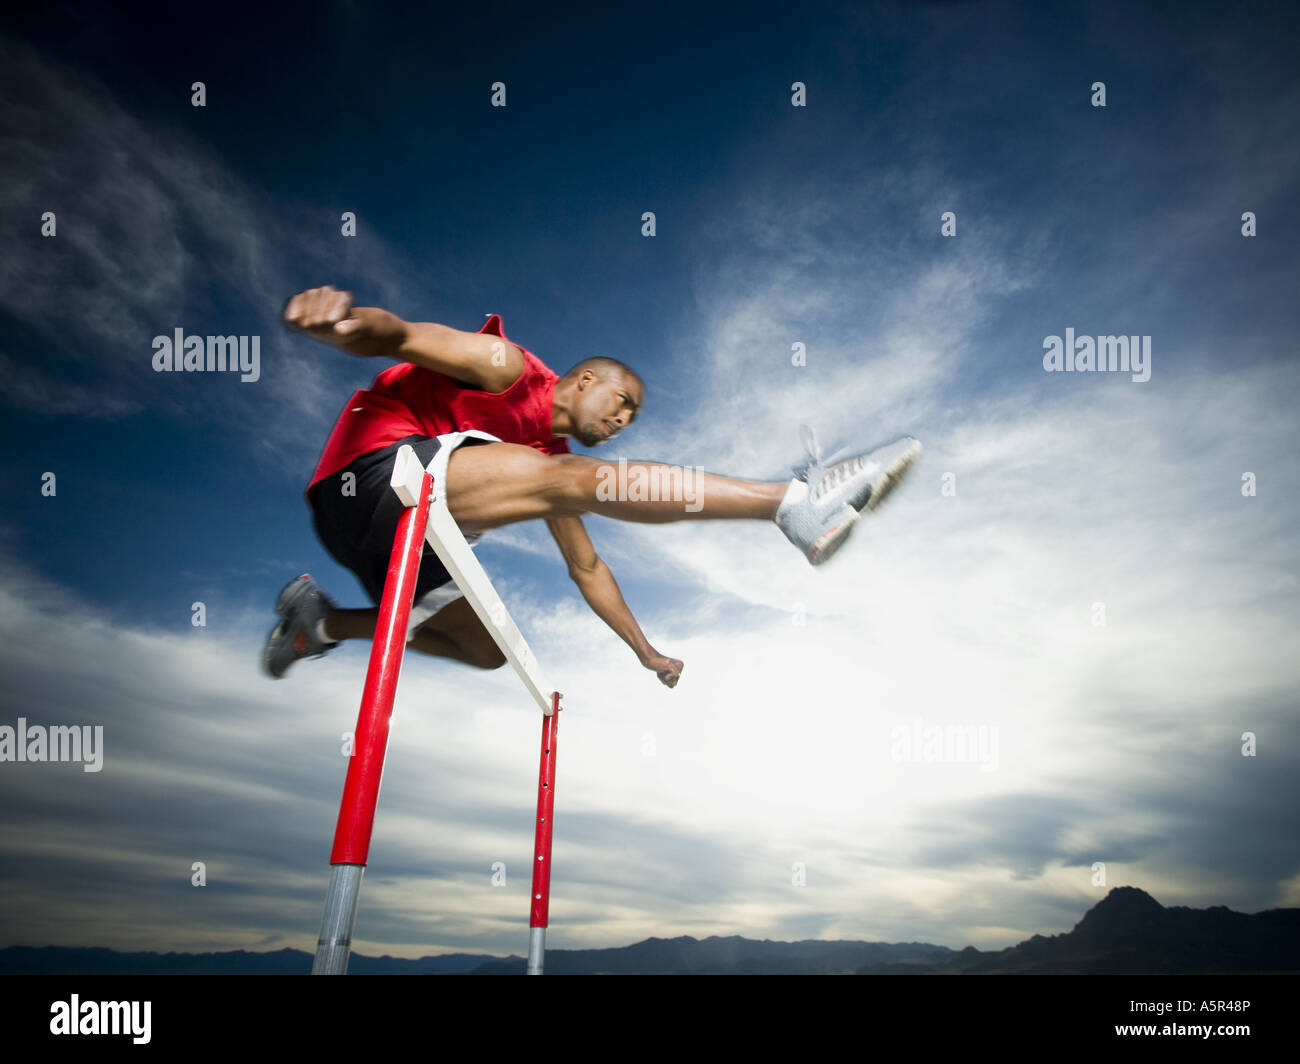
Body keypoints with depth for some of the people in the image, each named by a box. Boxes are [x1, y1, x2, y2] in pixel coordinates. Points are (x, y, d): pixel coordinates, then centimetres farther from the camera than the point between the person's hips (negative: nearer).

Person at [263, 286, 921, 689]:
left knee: (486, 651, 24)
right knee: (571, 478, -26)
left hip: (399, 537, 11)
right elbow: (399, 337, -16)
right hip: (371, 472, -11)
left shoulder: (547, 456, 22)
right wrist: (346, 317, -40)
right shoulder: (510, 368, 0)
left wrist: (645, 651, 25)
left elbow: (585, 568, 27)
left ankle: (319, 620, 31)